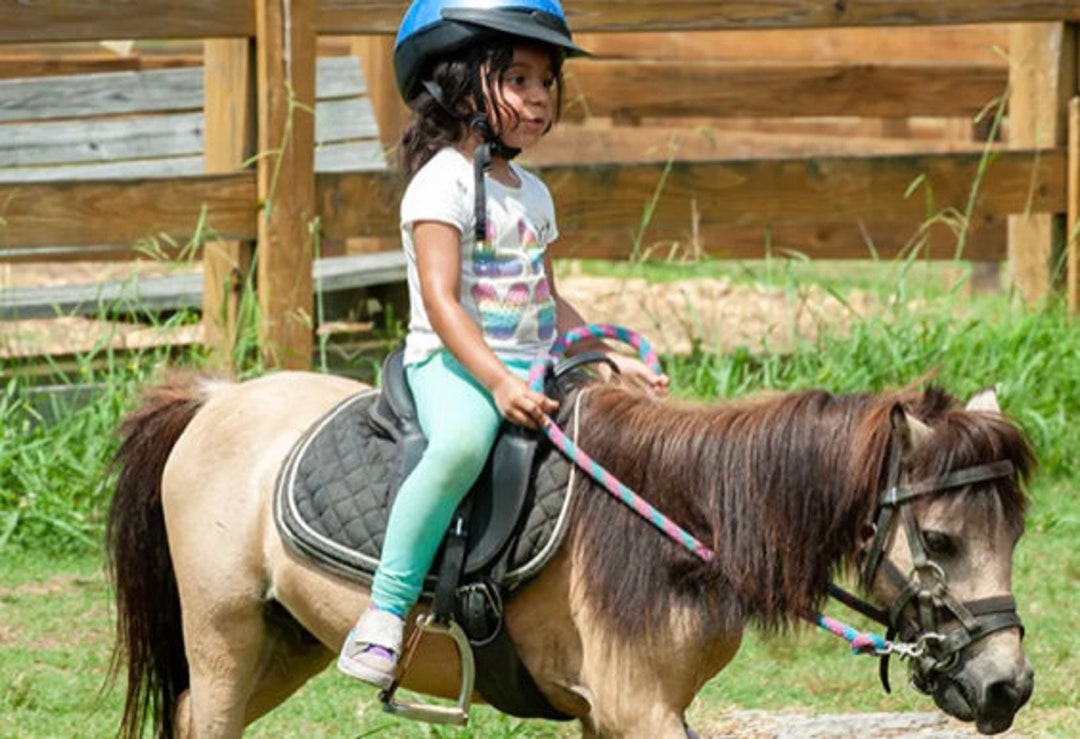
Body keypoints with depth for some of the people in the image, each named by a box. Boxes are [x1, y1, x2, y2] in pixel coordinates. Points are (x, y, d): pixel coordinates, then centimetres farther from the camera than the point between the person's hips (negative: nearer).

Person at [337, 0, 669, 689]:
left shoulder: (532, 193, 19)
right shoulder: (443, 182, -7)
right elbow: (440, 299, -17)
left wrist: (611, 358, 11)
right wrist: (497, 381, -28)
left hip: (529, 366, 9)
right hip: (451, 362, -9)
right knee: (463, 440, -40)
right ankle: (386, 611, -35)